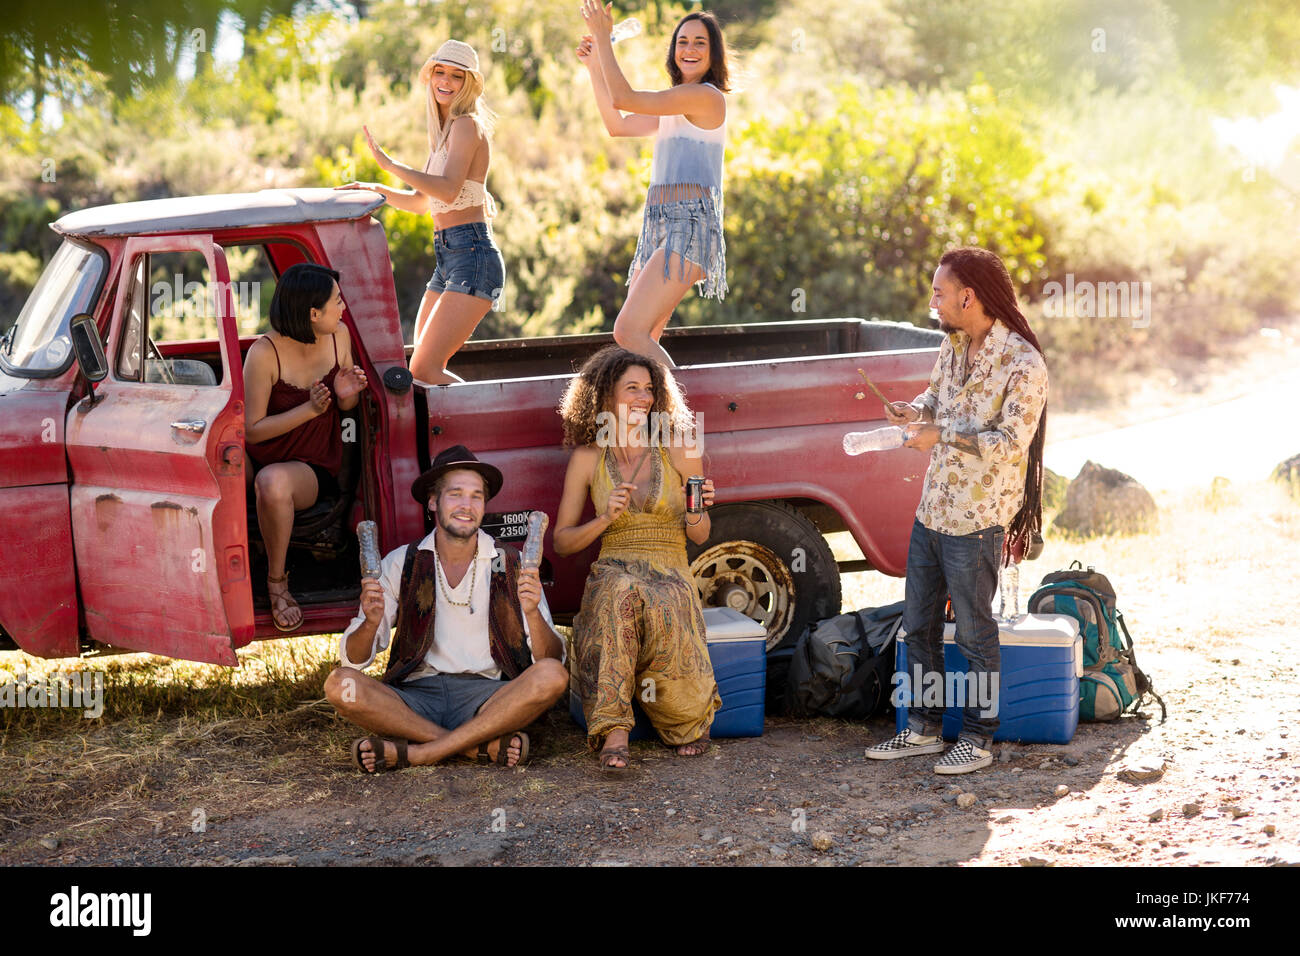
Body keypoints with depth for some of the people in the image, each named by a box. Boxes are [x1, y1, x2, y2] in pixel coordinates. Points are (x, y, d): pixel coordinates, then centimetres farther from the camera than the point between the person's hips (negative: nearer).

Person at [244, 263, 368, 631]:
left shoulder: (338, 336, -3)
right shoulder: (264, 353, -17)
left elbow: (345, 407, 13)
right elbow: (252, 430, -13)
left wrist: (346, 394, -12)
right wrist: (310, 409, -22)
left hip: (315, 468, 0)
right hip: (263, 457, 0)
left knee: (273, 481, -36)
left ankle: (277, 581, -16)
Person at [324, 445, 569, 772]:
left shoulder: (512, 567, 5)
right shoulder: (400, 564, 6)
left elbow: (553, 660, -2)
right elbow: (353, 659, 3)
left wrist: (532, 613, -21)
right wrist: (371, 623, -19)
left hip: (487, 697, 0)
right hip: (416, 698, 1)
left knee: (552, 676, -28)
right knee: (340, 684, -25)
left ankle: (415, 753, -24)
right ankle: (483, 745, -22)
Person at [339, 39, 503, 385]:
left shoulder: (467, 124, -8)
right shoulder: (443, 130, 19)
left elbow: (448, 190, -23)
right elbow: (422, 201, 28)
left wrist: (388, 162, -20)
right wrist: (374, 190, 16)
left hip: (471, 255, -10)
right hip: (447, 257, 10)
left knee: (426, 370, -16)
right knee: (421, 368, 8)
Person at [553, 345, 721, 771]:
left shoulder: (679, 449, 6)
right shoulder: (587, 457, 7)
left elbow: (699, 536, 11)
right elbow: (562, 541, 10)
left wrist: (696, 512, -11)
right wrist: (605, 520, -7)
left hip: (671, 576, 0)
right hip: (612, 573, 0)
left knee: (662, 614, -37)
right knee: (620, 592, -38)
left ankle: (693, 716, -9)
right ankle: (614, 732, -42)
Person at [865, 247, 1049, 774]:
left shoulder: (1023, 365, -18)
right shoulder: (953, 344, 6)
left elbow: (1011, 444, -22)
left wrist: (941, 436, -26)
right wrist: (916, 409, 0)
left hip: (977, 518, -8)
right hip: (931, 508, 8)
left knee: (974, 631, 3)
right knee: (918, 624, 14)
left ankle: (978, 739, 16)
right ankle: (924, 729, 26)